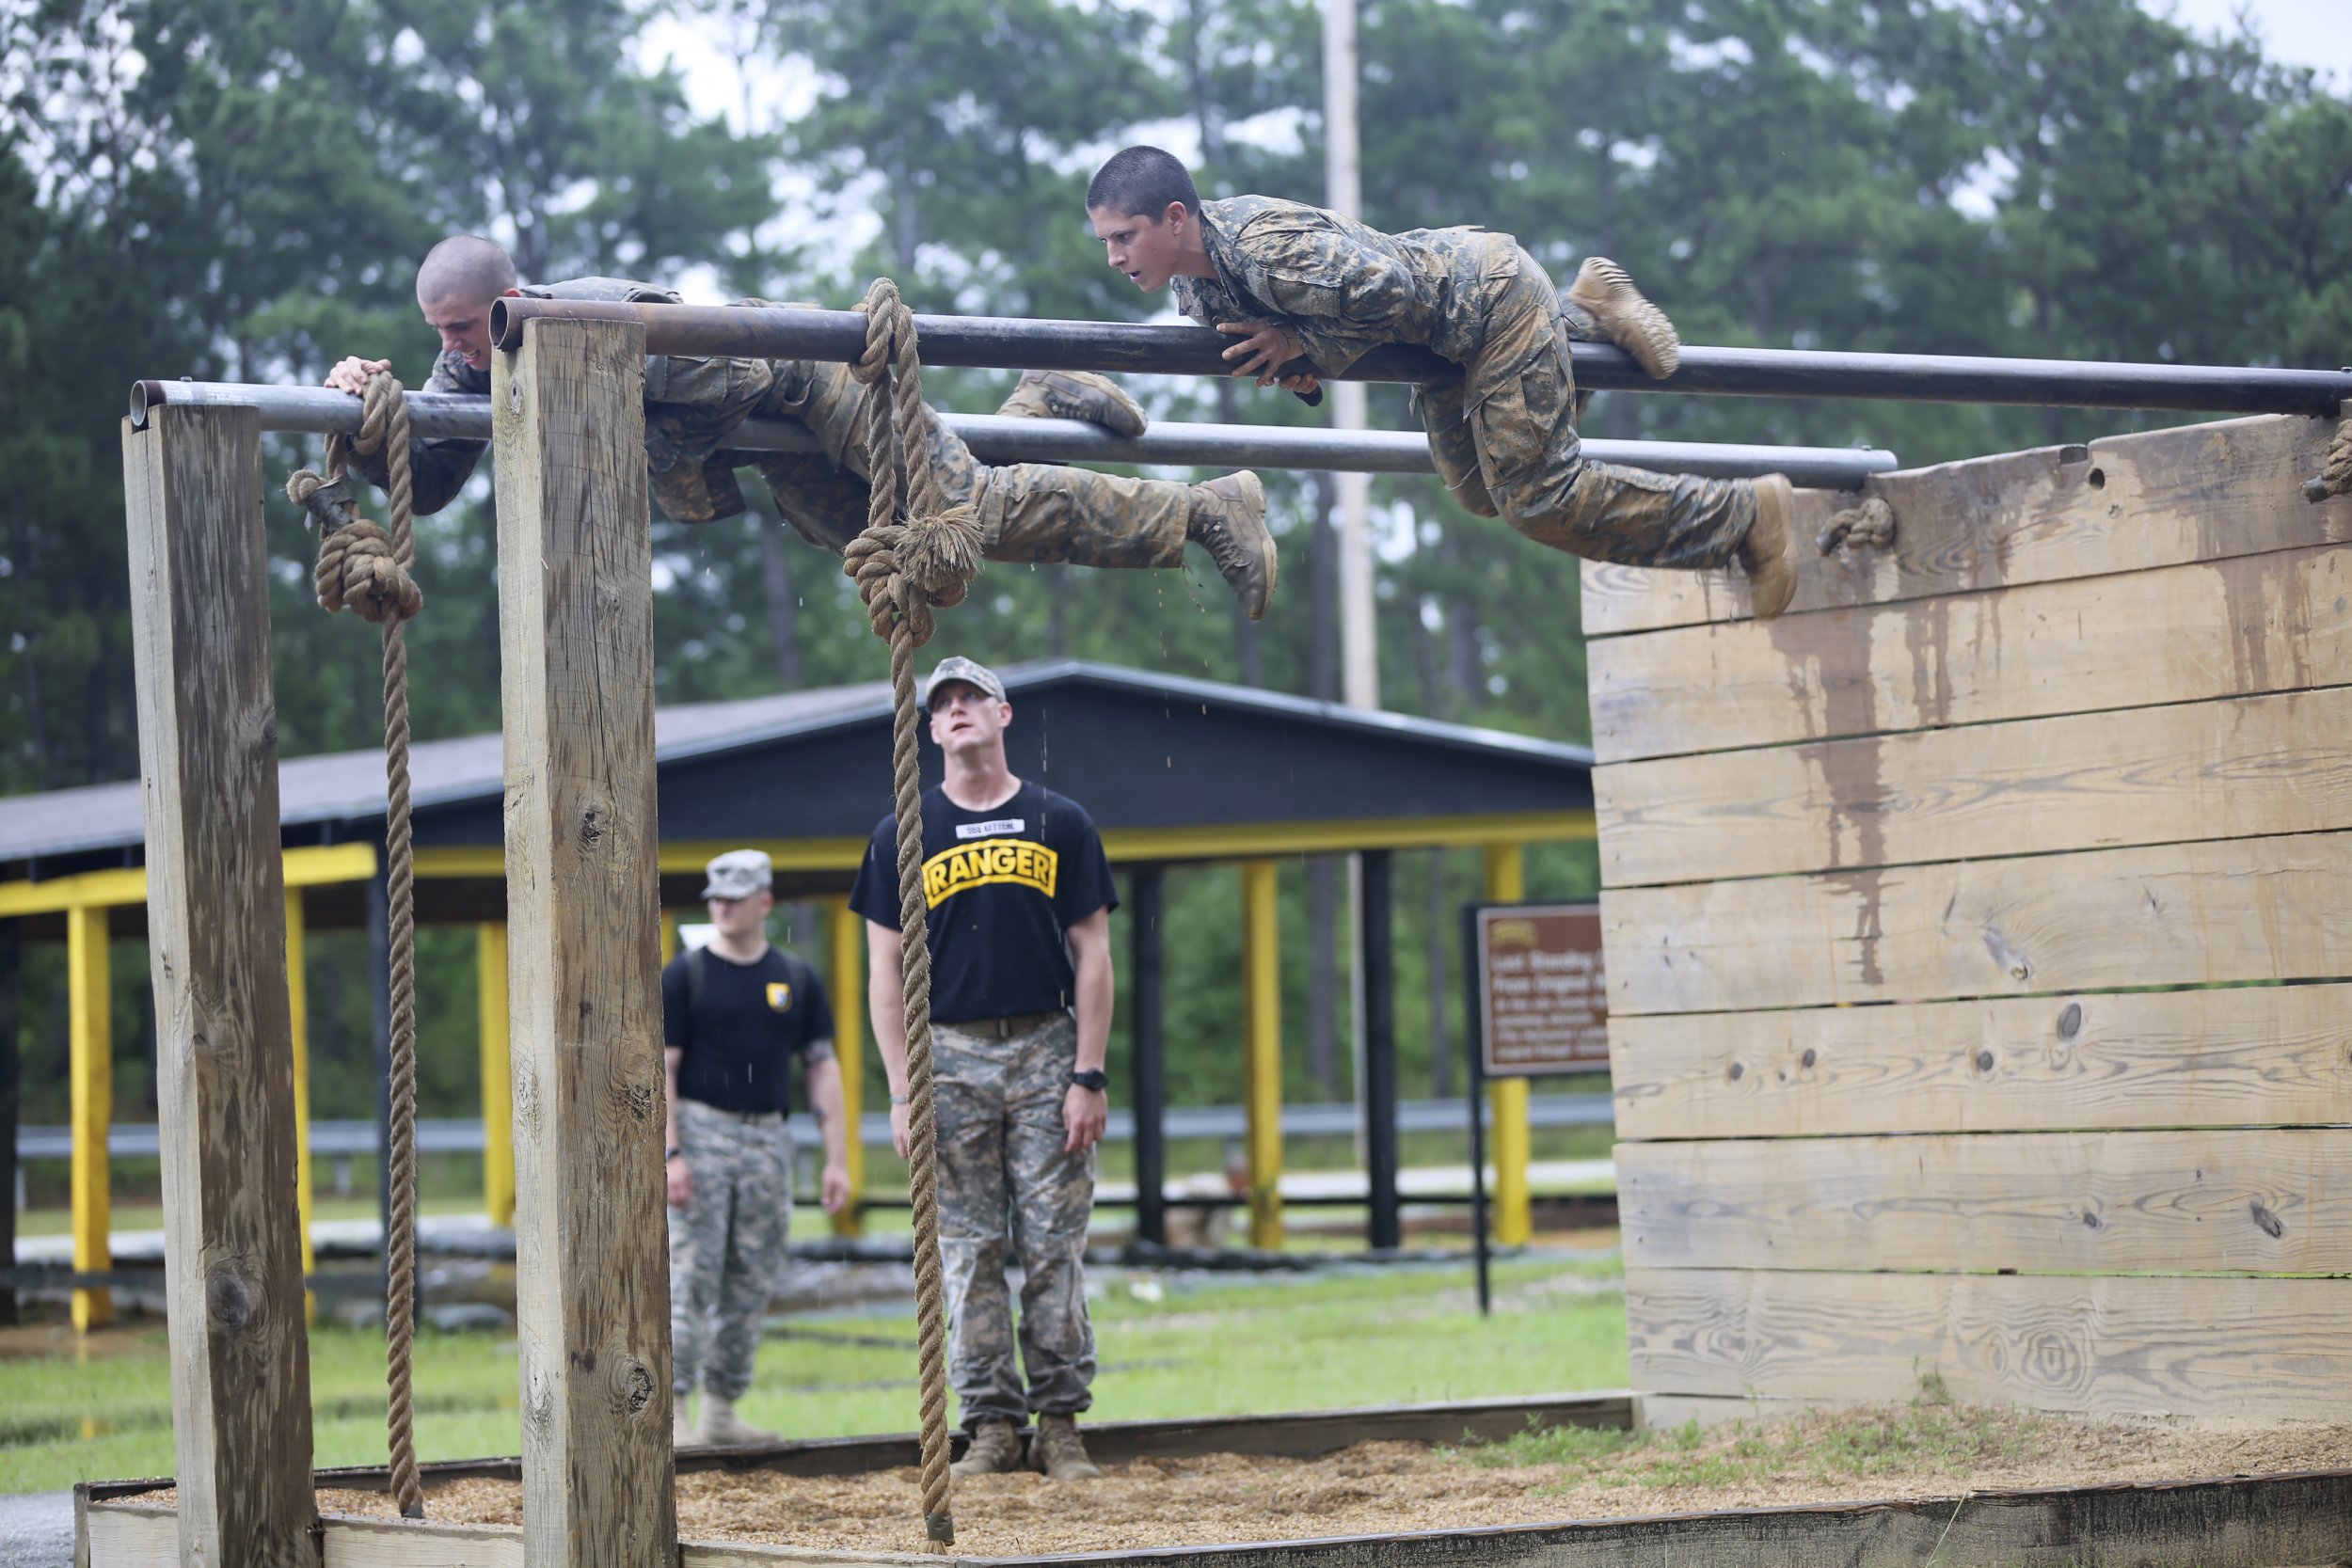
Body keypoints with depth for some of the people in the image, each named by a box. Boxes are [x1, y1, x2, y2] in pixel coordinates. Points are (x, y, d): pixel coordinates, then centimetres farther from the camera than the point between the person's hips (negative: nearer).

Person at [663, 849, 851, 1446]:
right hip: (700, 1132, -4)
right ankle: (673, 1408, -11)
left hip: (769, 1138, 4)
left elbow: (822, 1067, 11)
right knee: (690, 1275, -11)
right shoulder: (684, 975, 1)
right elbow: (661, 1068, -4)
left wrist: (836, 1157, 4)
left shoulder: (796, 979, 11)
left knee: (752, 1284, 5)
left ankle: (722, 1412, 12)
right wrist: (670, 1154, -15)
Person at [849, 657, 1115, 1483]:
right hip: (952, 1056, 0)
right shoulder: (904, 834, 6)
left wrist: (1089, 1077, -4)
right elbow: (886, 970, 4)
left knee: (1055, 1246, -1)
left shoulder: (1061, 824, 7)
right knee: (969, 1250, 0)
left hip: (1047, 1051, 0)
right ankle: (993, 1424, 5)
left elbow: (1092, 955, 5)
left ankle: (1061, 1424, 4)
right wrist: (902, 1094, -5)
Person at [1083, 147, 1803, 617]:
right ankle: (1585, 312, 30)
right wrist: (1293, 368, -11)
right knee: (1482, 491, 23)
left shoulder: (1265, 244, -34)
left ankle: (1745, 516, 4)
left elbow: (1385, 291, -37)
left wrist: (1304, 344, -28)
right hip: (1449, 340, 10)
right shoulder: (1191, 285, -5)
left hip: (1489, 298, -10)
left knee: (1539, 498, -10)